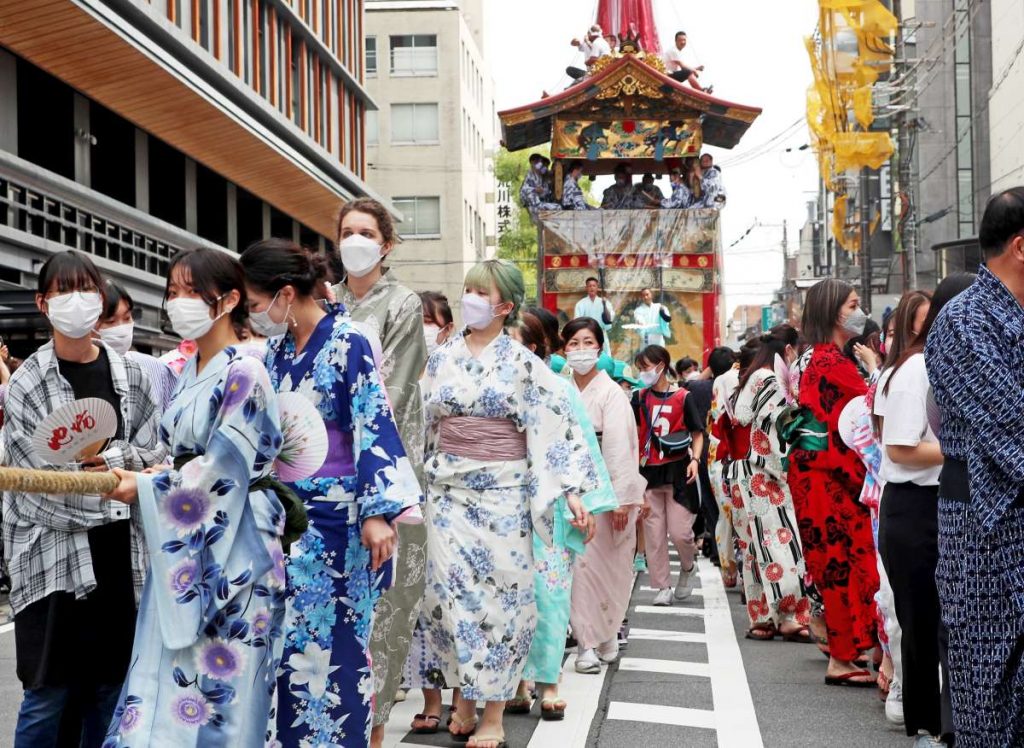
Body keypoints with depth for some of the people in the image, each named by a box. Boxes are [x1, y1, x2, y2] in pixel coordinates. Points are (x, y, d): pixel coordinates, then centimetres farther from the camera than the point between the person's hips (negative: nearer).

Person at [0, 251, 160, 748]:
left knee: (110, 685, 9)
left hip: (120, 553, 4)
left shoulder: (129, 375, 8)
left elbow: (150, 455, 4)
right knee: (50, 690, -2)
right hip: (55, 556, -3)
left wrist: (106, 458, -13)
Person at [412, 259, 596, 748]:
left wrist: (571, 493, -14)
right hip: (447, 491, 3)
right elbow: (421, 424, 14)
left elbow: (556, 428, -6)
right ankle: (463, 702, 15)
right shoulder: (442, 360, 8)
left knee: (498, 594, -1)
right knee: (452, 593, 1)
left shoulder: (523, 364, -2)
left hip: (501, 494, -3)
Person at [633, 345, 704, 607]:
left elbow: (697, 433, 2)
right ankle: (662, 587, 13)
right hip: (649, 471, 3)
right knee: (654, 533, 4)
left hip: (677, 470, -3)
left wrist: (694, 459, -13)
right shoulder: (640, 398, 5)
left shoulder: (682, 397, -4)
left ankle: (688, 568, 26)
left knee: (680, 531, -5)